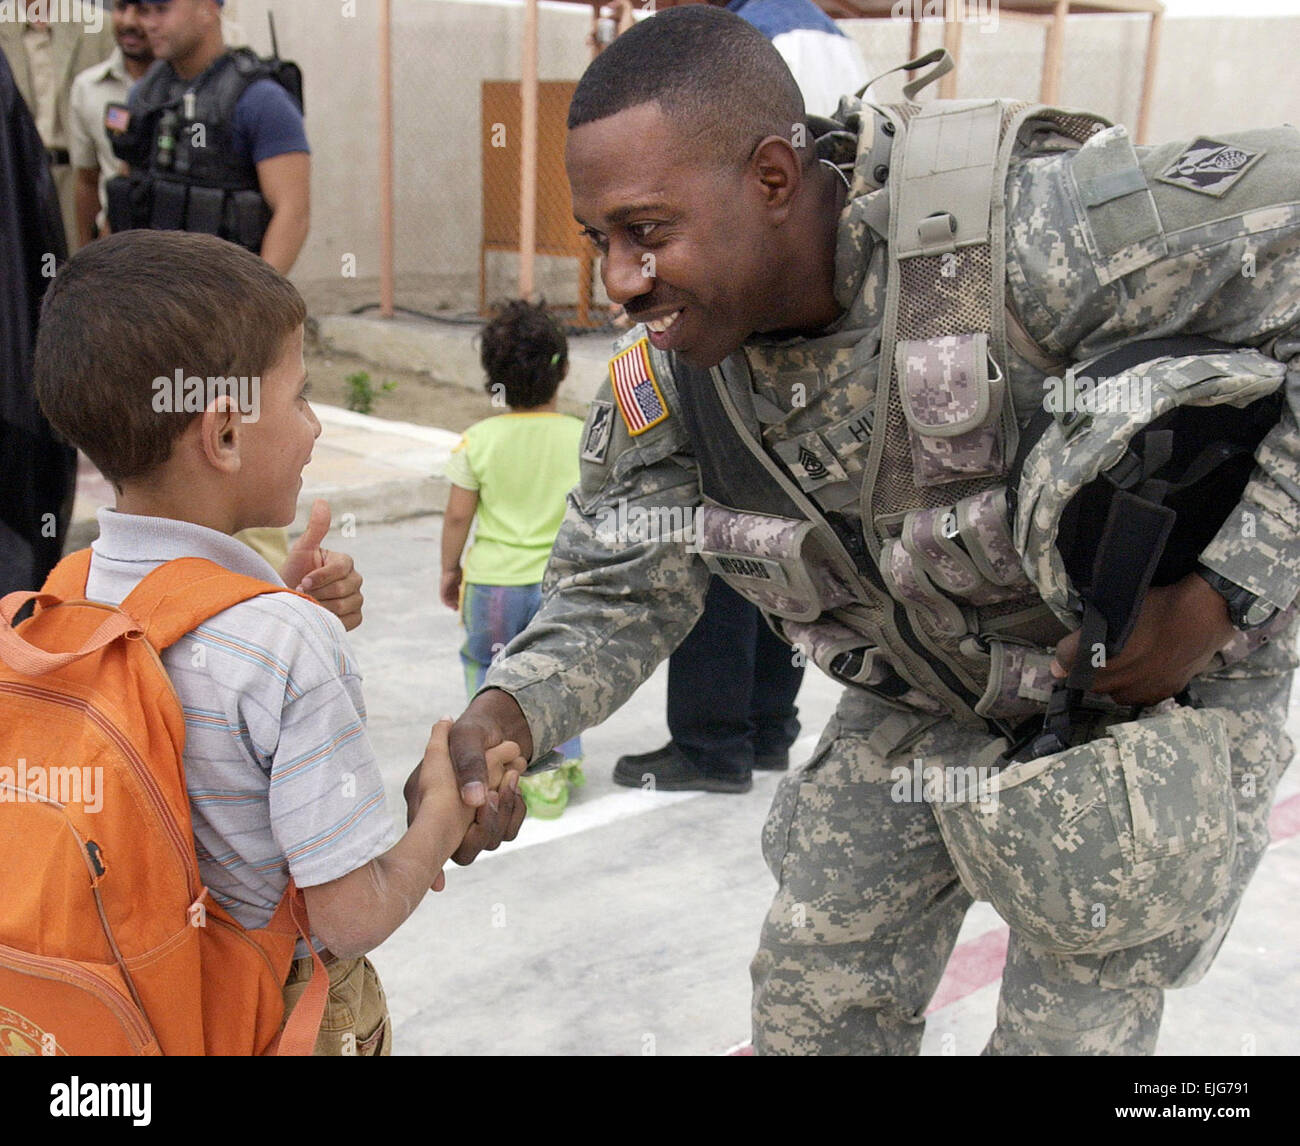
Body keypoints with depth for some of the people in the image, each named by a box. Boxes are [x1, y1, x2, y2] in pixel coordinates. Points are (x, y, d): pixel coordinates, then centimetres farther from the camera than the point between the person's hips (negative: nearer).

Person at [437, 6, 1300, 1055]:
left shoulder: (1031, 230, -37)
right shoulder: (667, 371, -15)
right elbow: (618, 593, -7)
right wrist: (510, 710, -30)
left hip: (1154, 674, -4)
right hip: (923, 700, 5)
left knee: (1070, 1028, 4)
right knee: (815, 988, 11)